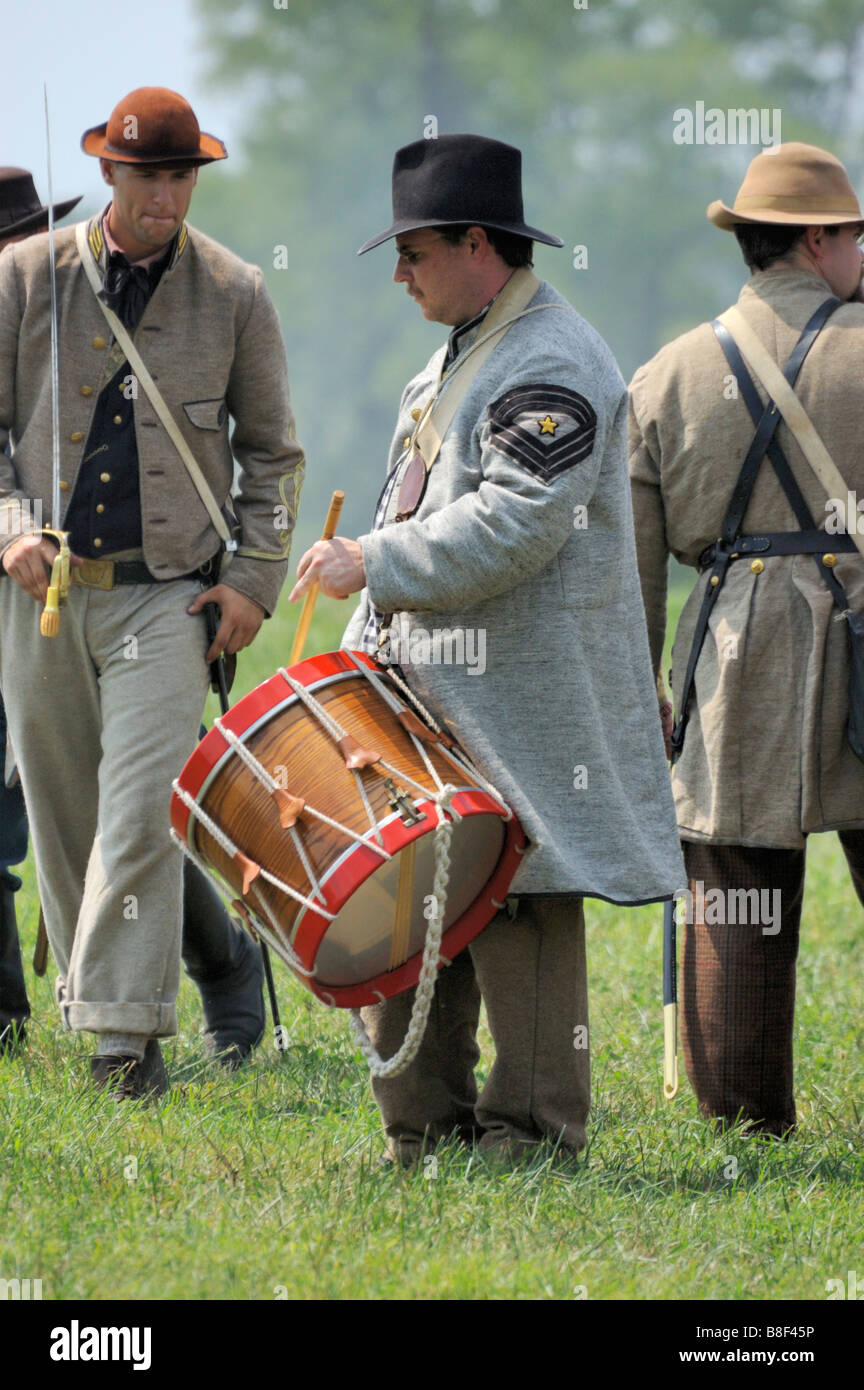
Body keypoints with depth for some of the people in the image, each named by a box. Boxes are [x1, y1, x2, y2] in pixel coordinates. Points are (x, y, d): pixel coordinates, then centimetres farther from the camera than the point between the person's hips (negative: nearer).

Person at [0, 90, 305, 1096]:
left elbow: (272, 454, 10)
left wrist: (256, 579, -1)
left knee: (138, 807, -14)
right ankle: (89, 1000, 23)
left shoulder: (234, 294, 3)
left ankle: (126, 1031, -16)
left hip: (168, 596, -2)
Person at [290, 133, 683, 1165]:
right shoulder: (458, 355, 20)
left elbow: (512, 527, -23)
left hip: (521, 697, -10)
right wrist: (364, 653, 21)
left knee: (513, 899, -7)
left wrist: (372, 565, -17)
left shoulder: (554, 366, -13)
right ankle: (425, 1131, 14)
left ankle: (530, 1134, -1)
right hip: (427, 689, 10)